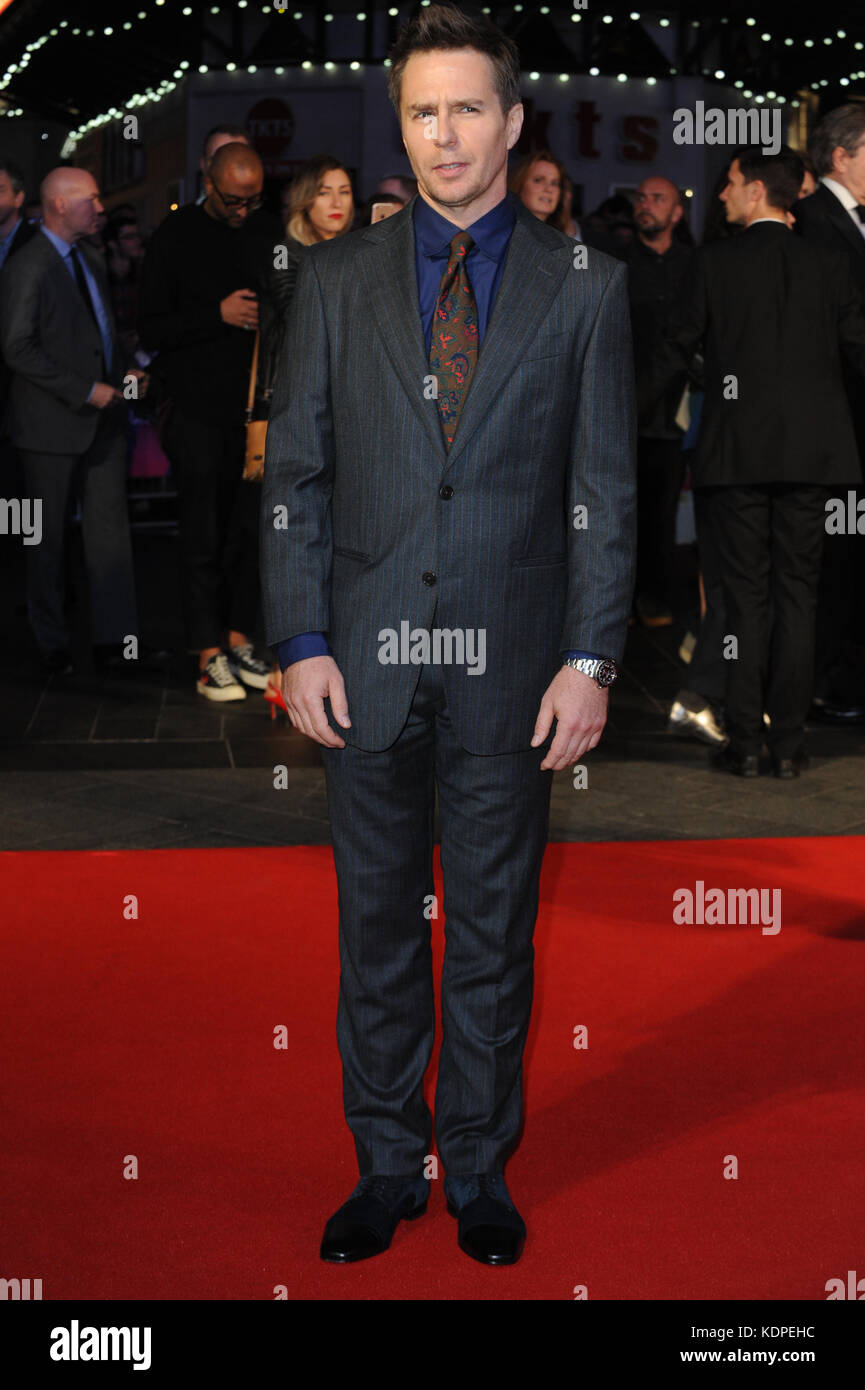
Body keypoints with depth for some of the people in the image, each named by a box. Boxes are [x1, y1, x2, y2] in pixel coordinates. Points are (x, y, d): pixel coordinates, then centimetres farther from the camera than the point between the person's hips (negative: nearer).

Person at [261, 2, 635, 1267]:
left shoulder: (584, 287, 3)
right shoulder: (337, 279, 6)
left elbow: (604, 490, 1)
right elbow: (293, 476, 5)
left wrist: (589, 659, -5)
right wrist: (301, 644, -3)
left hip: (512, 666, -1)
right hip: (368, 663, 1)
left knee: (494, 929, 9)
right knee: (376, 926, 10)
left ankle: (480, 1171, 25)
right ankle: (387, 1167, 25)